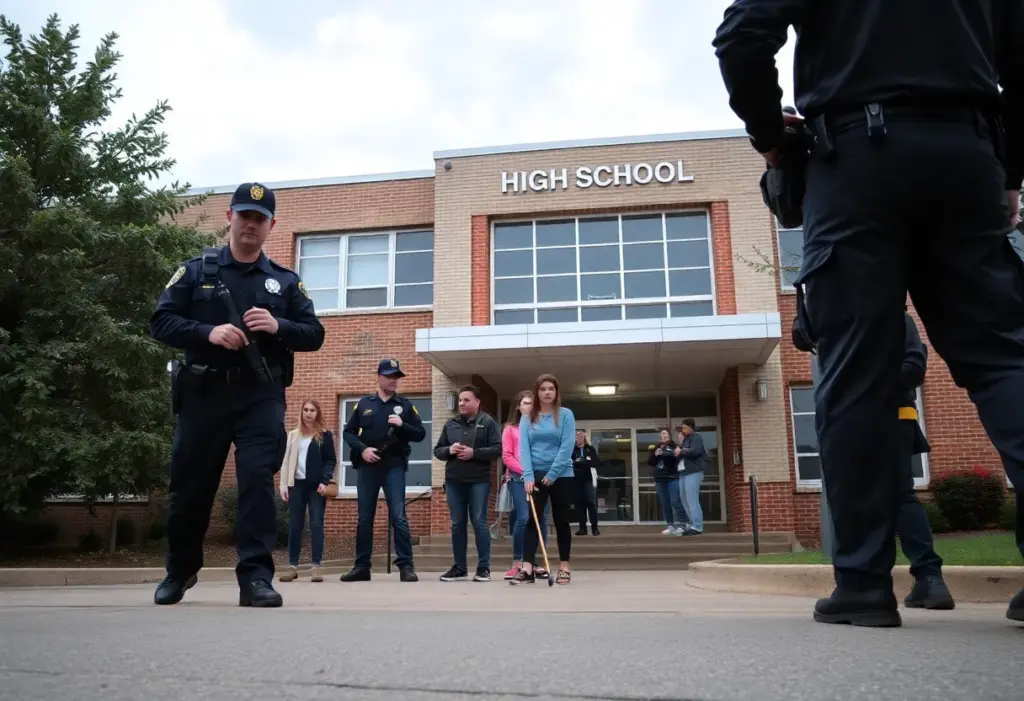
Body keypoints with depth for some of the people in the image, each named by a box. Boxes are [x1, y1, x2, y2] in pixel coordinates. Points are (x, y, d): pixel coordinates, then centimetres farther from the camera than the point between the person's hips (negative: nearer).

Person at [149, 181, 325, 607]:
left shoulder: (285, 281, 10)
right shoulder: (197, 271, 7)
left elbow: (314, 334, 6)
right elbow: (161, 322, 1)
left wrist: (279, 327, -14)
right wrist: (208, 332, -16)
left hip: (261, 398, 0)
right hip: (203, 393, 1)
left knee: (258, 480, -11)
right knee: (190, 484, 10)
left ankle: (256, 576, -7)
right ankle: (180, 571, 31)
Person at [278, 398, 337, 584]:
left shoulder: (325, 435, 4)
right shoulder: (293, 435, 12)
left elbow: (331, 460, -1)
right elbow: (286, 460, 9)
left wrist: (325, 481, -14)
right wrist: (283, 485, 1)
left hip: (316, 485, -3)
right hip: (297, 485, 3)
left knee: (316, 524, -4)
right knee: (294, 525, 3)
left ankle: (317, 566, 0)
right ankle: (292, 566, 9)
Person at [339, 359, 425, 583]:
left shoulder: (405, 405, 8)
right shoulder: (364, 404, 10)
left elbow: (420, 434, 5)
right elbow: (348, 432, 10)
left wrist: (402, 425, -13)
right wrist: (362, 449, -7)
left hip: (394, 467, -2)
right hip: (367, 467, 2)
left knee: (398, 517, -8)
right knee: (364, 518, 6)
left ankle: (406, 566, -5)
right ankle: (362, 566, 15)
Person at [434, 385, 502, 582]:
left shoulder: (488, 422, 0)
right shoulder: (450, 424, 13)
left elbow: (497, 449, -7)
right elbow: (437, 450, 14)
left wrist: (474, 452, -18)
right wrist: (449, 450, -8)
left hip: (479, 481, -4)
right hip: (454, 481, 4)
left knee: (479, 522, -2)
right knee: (457, 524, 7)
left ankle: (484, 567, 5)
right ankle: (459, 567, 15)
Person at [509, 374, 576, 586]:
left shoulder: (566, 415, -2)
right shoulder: (527, 418, 5)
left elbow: (567, 446, -10)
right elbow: (524, 448, -3)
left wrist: (552, 474, -15)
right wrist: (528, 475, -15)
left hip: (561, 475, -2)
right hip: (536, 475, 2)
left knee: (561, 521, 6)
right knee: (532, 520, -3)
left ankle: (564, 568, 15)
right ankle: (527, 569, -8)